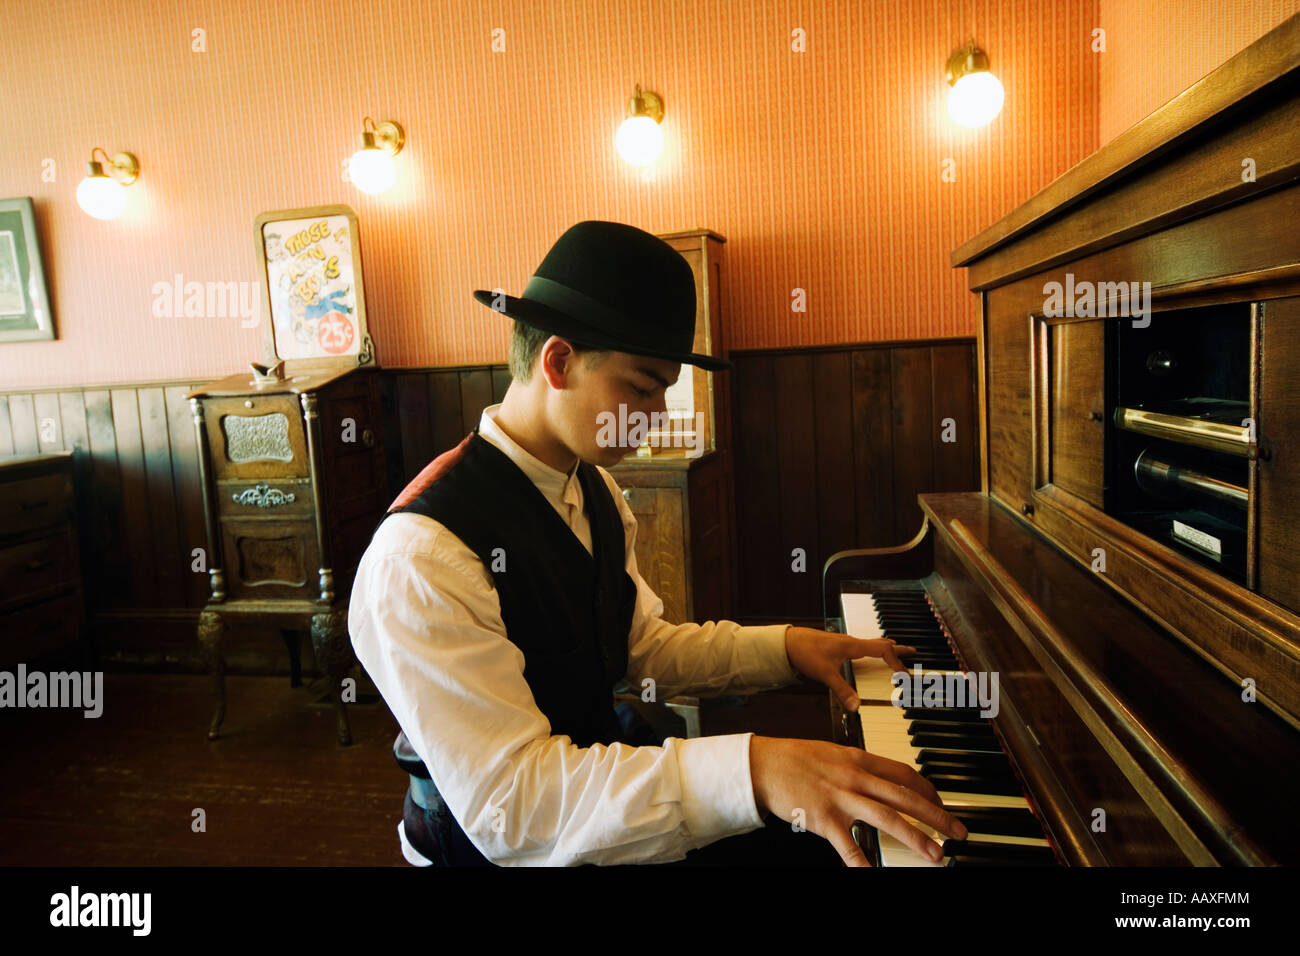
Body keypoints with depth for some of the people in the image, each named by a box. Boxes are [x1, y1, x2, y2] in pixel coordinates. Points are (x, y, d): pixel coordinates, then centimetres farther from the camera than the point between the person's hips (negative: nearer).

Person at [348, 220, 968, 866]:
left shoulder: (591, 488, 1)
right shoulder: (417, 561, -27)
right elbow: (508, 805, -30)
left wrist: (782, 648, -3)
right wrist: (752, 771, -38)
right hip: (518, 850, -7)